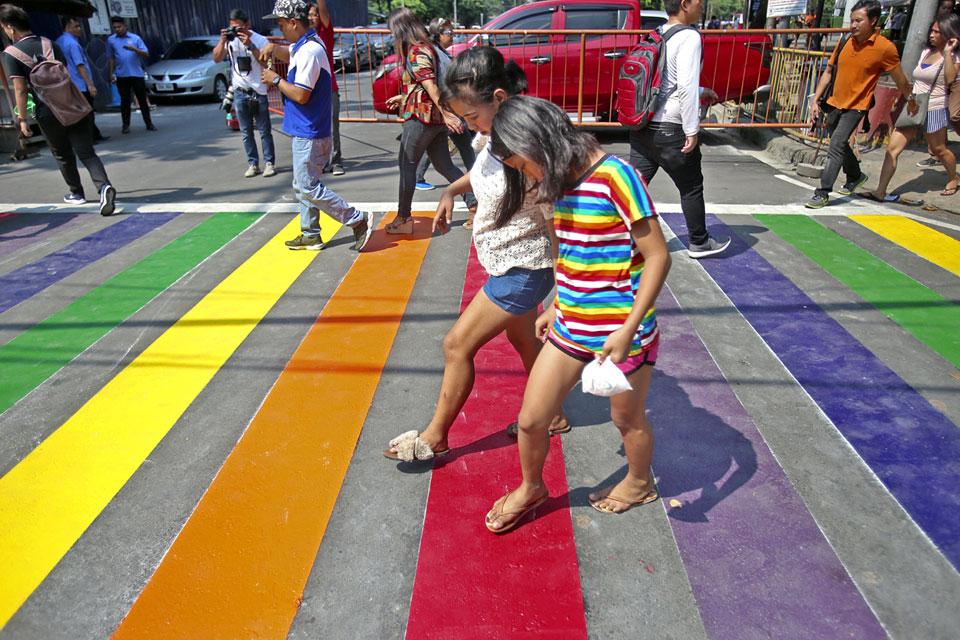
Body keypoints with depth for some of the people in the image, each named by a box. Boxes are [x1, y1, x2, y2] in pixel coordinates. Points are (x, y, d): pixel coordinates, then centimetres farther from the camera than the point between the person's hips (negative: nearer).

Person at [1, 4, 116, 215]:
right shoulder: (49, 44, 8)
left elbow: (20, 89, -10)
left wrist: (22, 119, -3)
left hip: (48, 113, -3)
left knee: (63, 155, 17)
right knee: (87, 153, -2)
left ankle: (76, 193, 30)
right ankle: (104, 186, -27)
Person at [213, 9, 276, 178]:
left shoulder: (260, 40, -5)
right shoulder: (230, 40, 3)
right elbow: (216, 59, -3)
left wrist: (250, 45, -24)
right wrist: (222, 41, -16)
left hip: (259, 93, -3)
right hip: (240, 93, 3)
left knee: (265, 131, 2)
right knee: (246, 132, 6)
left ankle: (269, 163, 7)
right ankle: (253, 164, 12)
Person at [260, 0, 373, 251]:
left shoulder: (309, 52, -19)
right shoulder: (303, 45, 12)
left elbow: (300, 95, -24)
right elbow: (288, 54, 33)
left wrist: (275, 80, -10)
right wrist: (273, 48, 11)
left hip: (308, 134, -10)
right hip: (306, 130, 10)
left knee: (308, 188, -7)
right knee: (302, 186, 16)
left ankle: (358, 219, -3)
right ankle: (310, 235, 24)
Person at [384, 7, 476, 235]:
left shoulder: (416, 52, -13)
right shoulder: (425, 48, 16)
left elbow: (431, 86, -22)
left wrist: (446, 114, -27)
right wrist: (403, 98, 30)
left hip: (421, 116, -9)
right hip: (435, 117, 9)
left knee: (407, 165, 0)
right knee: (444, 165, 10)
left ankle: (404, 219, 6)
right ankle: (475, 204, 7)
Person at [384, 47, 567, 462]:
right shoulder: (491, 133, -3)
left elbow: (556, 222, -24)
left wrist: (562, 289, -20)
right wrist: (451, 191, 2)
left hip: (523, 268, -9)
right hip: (506, 262, 9)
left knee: (458, 345, -1)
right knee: (523, 339, 22)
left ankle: (435, 436, 19)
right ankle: (550, 414, 44)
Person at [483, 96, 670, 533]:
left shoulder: (615, 177, -19)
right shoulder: (561, 182, 5)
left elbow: (657, 256, -17)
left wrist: (628, 329, -21)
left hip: (620, 331, -6)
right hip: (569, 327, 7)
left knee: (626, 419, 17)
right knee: (530, 419, 9)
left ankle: (639, 483, 48)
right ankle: (531, 488, 38)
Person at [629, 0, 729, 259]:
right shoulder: (689, 37, -13)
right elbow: (687, 86, -21)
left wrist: (701, 91, 31)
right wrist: (692, 130, -17)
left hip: (642, 127, 7)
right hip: (670, 130, -7)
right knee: (691, 188, 10)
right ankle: (699, 242, 24)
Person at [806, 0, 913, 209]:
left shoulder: (885, 48, -12)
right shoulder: (844, 42, 0)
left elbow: (900, 79, 0)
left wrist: (910, 100, 12)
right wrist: (816, 100, 4)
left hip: (856, 106, -6)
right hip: (835, 103, 6)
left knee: (836, 147, -18)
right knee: (840, 144, 21)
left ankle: (822, 193, -17)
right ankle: (855, 176, 45)